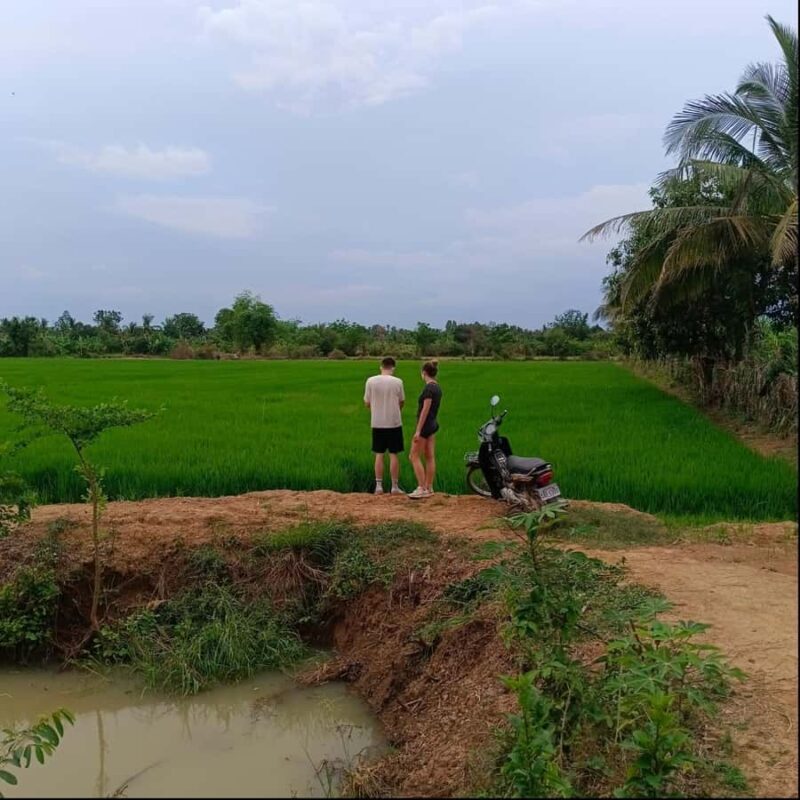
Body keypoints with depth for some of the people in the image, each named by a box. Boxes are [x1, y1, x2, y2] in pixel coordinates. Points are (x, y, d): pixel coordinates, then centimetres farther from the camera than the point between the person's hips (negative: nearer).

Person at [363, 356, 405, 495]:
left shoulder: (371, 381, -5)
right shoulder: (397, 382, -7)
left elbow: (367, 403, 1)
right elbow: (401, 402, 6)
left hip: (377, 423, 1)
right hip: (394, 422, -1)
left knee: (379, 455, 9)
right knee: (393, 454, 6)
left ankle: (379, 486, 9)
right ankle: (395, 486, 9)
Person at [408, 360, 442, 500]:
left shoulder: (429, 388, -18)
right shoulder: (437, 387, 10)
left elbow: (425, 410, -21)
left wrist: (418, 431, -20)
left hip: (425, 425, -9)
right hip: (433, 424, 9)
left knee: (414, 457, -3)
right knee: (430, 457, 9)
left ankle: (422, 488, -5)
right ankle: (429, 488, 12)